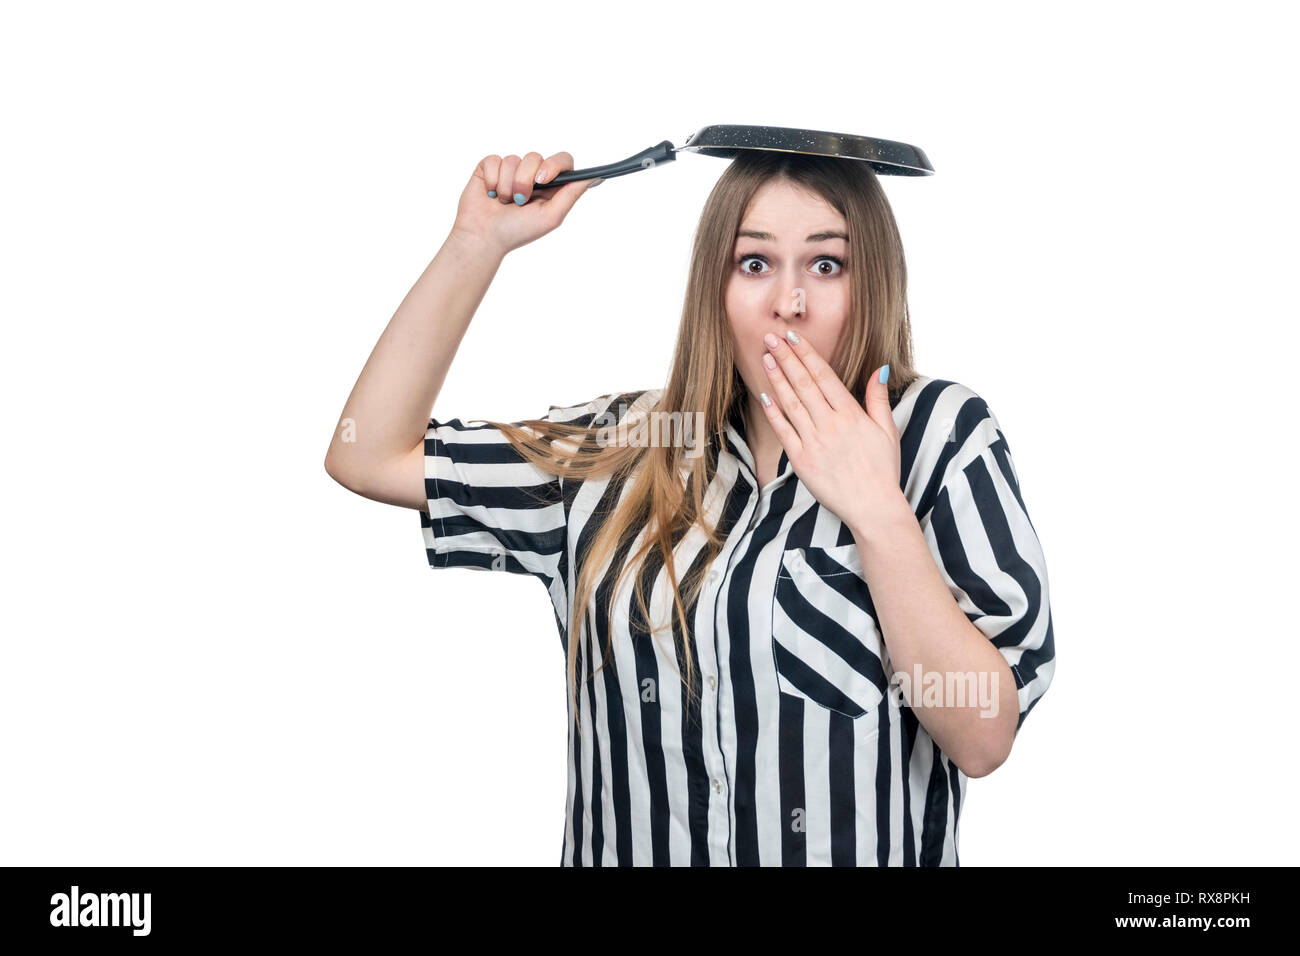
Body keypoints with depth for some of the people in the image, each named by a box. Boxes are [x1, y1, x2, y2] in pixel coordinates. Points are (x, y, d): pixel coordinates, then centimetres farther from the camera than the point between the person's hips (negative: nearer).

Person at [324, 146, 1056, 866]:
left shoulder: (943, 434, -5)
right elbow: (369, 456, 4)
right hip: (630, 848, 3)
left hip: (861, 849, -2)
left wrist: (879, 514, -18)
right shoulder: (628, 447, 4)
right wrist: (479, 242, 0)